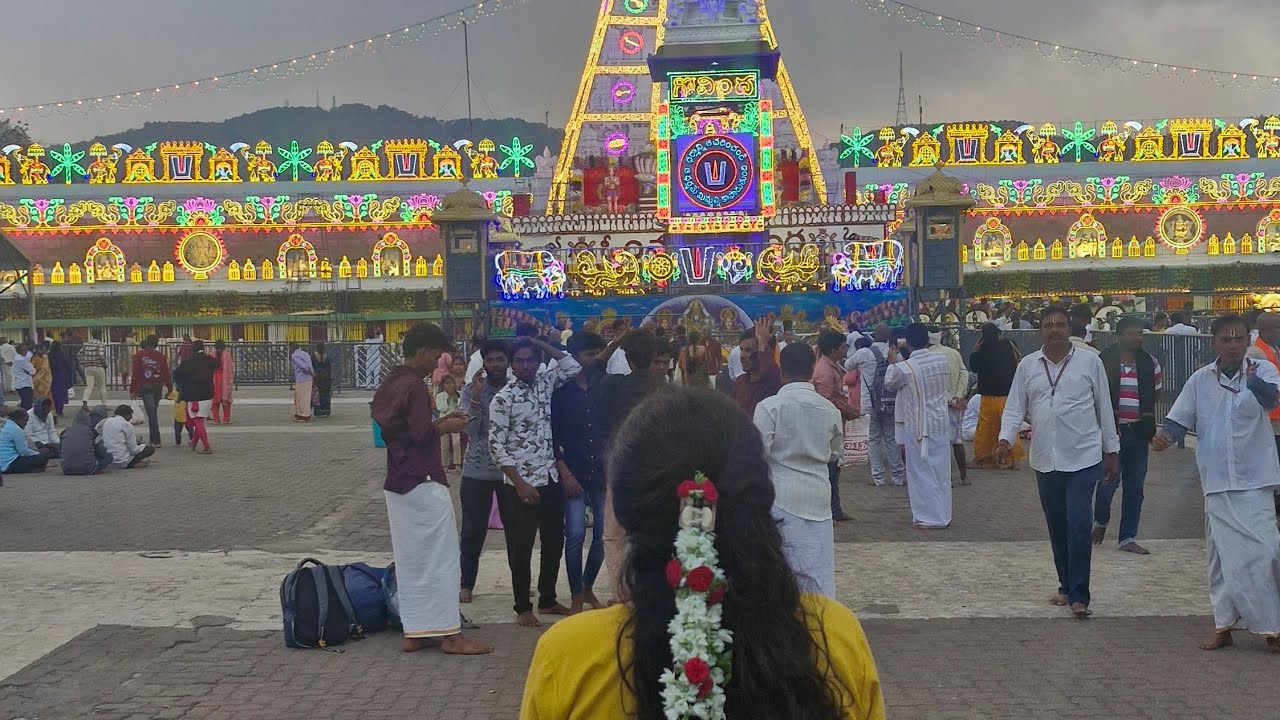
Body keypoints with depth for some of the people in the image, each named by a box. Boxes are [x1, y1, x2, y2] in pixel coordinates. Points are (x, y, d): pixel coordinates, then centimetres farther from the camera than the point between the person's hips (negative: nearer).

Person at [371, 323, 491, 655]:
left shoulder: (389, 384, 12)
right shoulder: (415, 386, -16)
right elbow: (422, 434, -22)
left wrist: (438, 421, 12)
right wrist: (445, 427, -4)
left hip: (397, 484, 9)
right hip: (424, 483, -9)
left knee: (410, 559, 11)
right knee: (440, 557, -2)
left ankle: (415, 632, 15)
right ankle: (450, 634, 2)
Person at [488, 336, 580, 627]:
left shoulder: (544, 382, 6)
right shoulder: (503, 399, -10)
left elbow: (573, 367, 3)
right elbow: (497, 446, -12)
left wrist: (542, 344, -2)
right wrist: (520, 484, -17)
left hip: (550, 479, 6)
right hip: (520, 485, -6)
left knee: (554, 542, 12)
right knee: (521, 548, 3)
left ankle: (547, 600, 27)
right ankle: (523, 607, 15)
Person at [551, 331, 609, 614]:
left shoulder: (602, 389, 6)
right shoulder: (560, 392, -1)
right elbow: (552, 437, -2)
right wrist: (565, 472, -7)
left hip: (602, 471, 3)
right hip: (574, 473, -3)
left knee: (604, 533, 5)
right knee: (575, 535, -7)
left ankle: (588, 588, 24)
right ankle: (576, 596, 6)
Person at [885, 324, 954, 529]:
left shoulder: (903, 368, -17)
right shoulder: (942, 361, -4)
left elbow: (889, 384, 3)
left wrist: (893, 362, 16)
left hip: (917, 427, -5)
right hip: (941, 423, 5)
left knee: (921, 470, 4)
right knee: (940, 470, 12)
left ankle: (929, 517, 7)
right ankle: (942, 514, 22)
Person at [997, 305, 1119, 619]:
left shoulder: (1090, 362, -1)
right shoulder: (1027, 366, 5)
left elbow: (1104, 408, 5)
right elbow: (1015, 408, 5)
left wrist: (1111, 450, 7)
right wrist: (1006, 440, -11)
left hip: (1083, 457, -3)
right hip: (1045, 460, 3)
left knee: (1079, 525, -10)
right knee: (1057, 528, 12)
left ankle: (1078, 595, -4)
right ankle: (1066, 586, 26)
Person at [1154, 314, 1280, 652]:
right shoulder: (1201, 380, 4)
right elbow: (1180, 418, 5)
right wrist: (1166, 436, -17)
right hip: (1217, 484, 3)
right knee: (1222, 556, 9)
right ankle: (1225, 626, 19)